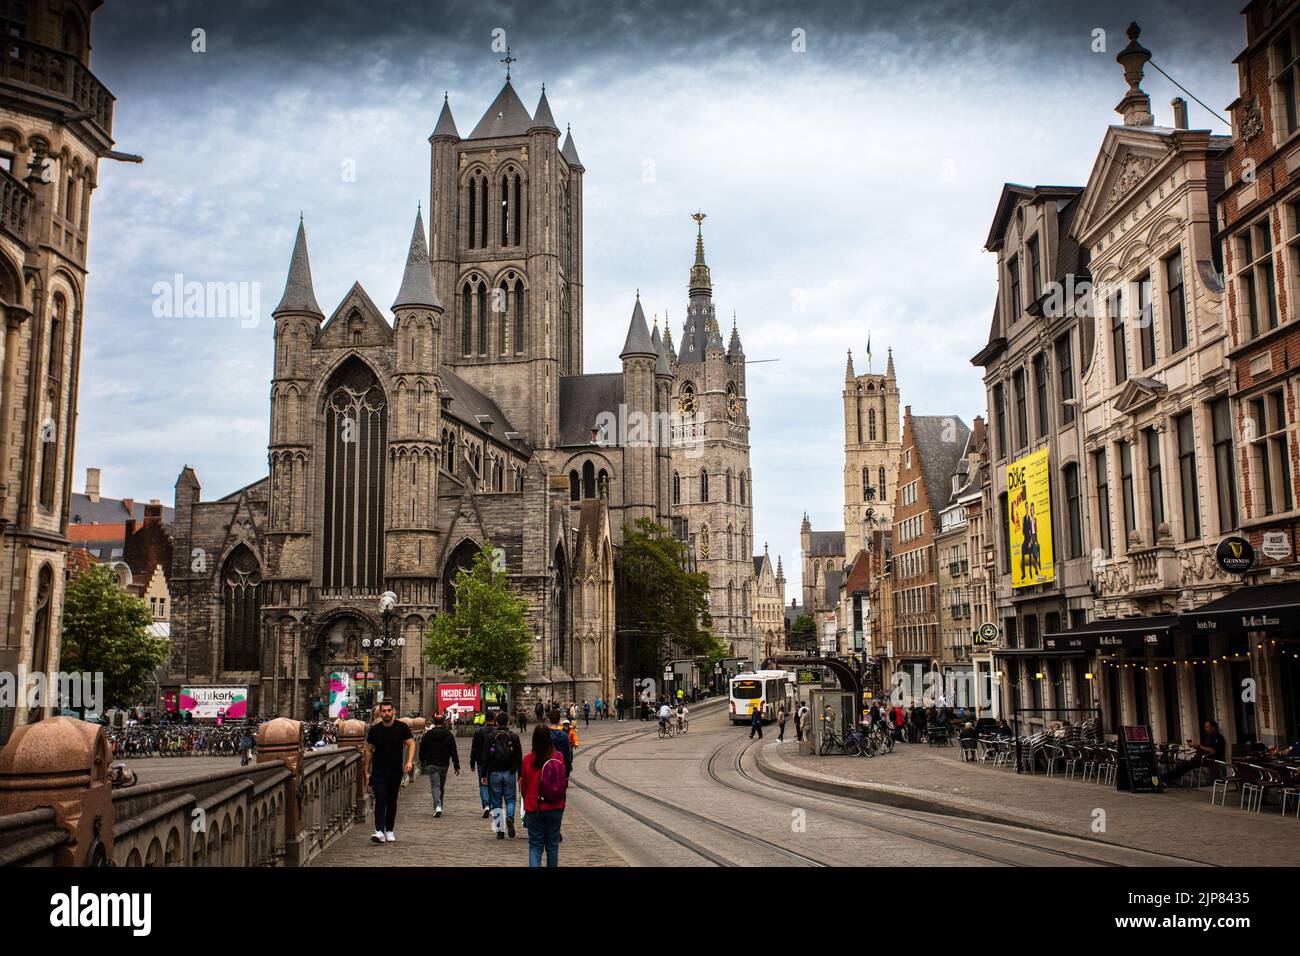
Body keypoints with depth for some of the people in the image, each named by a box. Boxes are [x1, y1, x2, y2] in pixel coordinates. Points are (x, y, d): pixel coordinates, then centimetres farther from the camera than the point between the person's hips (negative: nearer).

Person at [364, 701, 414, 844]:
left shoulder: (402, 728, -2)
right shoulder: (374, 730, 1)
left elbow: (411, 743, -4)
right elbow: (369, 750, 9)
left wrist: (410, 761, -21)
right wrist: (366, 771, 7)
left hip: (396, 772, 0)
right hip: (378, 772, 0)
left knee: (392, 802, 10)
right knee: (380, 800, -11)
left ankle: (389, 831, 22)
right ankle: (379, 831, -18)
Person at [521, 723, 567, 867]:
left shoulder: (528, 759, -10)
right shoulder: (558, 757, -9)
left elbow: (523, 785, 1)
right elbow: (564, 783, 0)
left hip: (533, 808, -1)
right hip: (555, 808, 1)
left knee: (535, 845, 5)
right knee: (552, 845, 14)